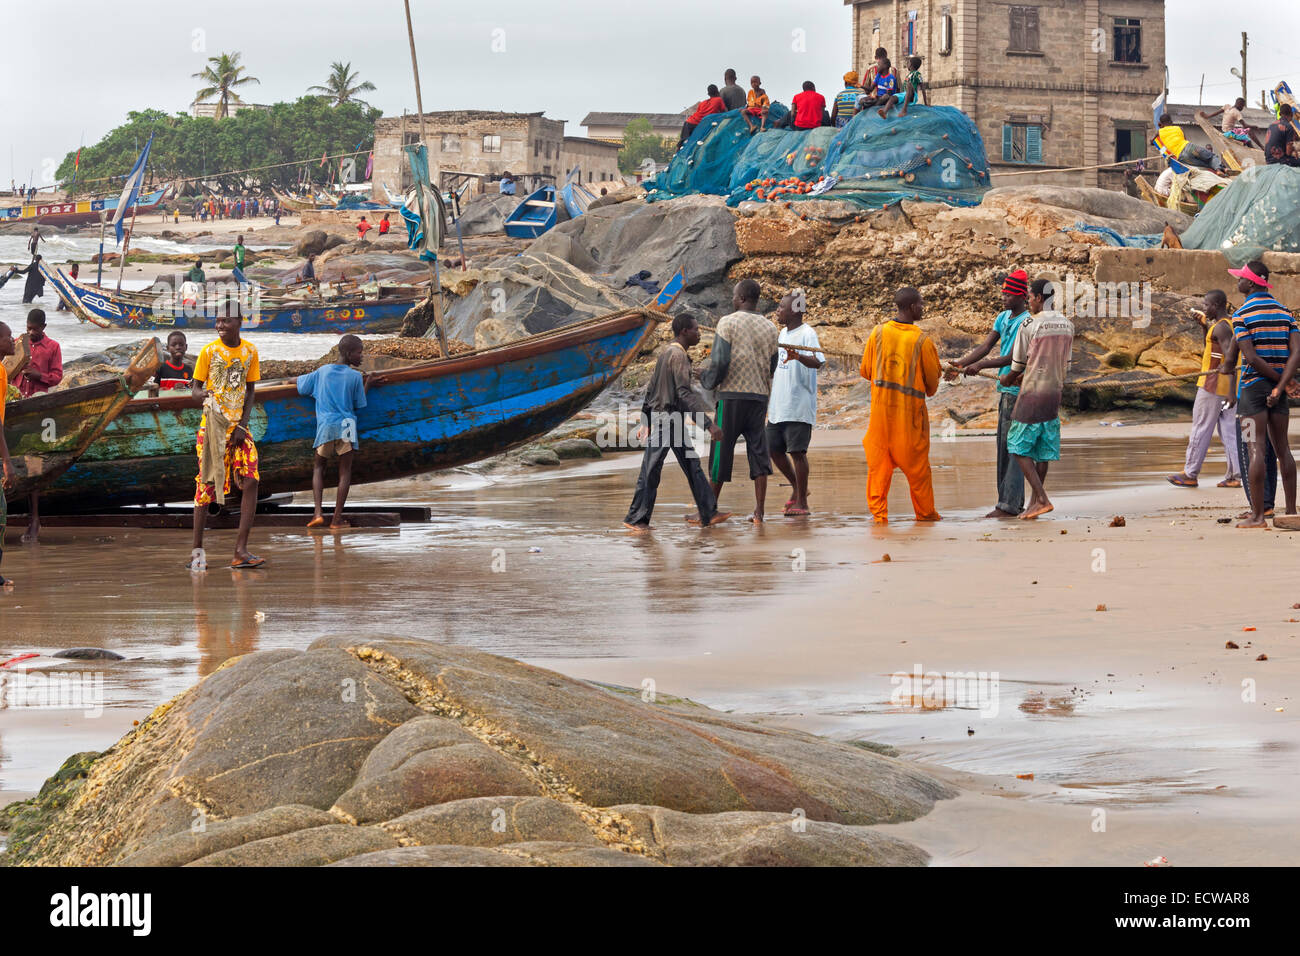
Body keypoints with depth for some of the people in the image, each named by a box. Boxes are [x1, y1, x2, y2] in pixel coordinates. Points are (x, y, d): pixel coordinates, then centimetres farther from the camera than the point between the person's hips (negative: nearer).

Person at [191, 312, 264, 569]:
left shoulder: (250, 351, 5)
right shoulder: (209, 351, -3)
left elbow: (249, 391, 9)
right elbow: (196, 389, 0)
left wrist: (242, 425, -3)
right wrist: (204, 396, -25)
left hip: (238, 425, 3)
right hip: (212, 423, -3)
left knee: (250, 480, -10)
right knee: (207, 484, -3)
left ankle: (241, 550, -9)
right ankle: (197, 548, 7)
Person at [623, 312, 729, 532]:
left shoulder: (666, 354, 15)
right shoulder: (678, 356, -16)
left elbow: (650, 390, 19)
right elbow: (685, 394, -24)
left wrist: (645, 422, 24)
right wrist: (709, 424, -28)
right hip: (667, 421, -10)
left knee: (693, 465, 9)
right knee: (650, 473, -4)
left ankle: (707, 514, 10)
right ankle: (636, 519, 1)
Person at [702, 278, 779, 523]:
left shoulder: (728, 322, -6)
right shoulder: (769, 328, 10)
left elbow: (719, 361, -12)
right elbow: (772, 368, 13)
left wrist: (708, 381, 5)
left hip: (731, 395, -4)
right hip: (760, 396, 4)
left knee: (721, 451, 2)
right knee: (758, 453, 3)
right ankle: (759, 512, -1)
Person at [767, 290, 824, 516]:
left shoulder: (807, 333, -10)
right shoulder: (783, 334, 16)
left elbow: (818, 362, -25)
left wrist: (799, 357, -45)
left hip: (799, 406, -9)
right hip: (778, 406, 9)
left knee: (797, 451, -6)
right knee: (774, 449, 10)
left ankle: (801, 502, 0)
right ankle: (797, 489, 29)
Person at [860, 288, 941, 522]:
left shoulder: (878, 333, -2)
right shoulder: (922, 340, -10)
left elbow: (865, 371, 7)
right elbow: (932, 379, -1)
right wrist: (928, 390, 22)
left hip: (881, 406, 2)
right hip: (910, 409, -2)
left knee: (878, 461, 8)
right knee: (916, 465, 9)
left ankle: (878, 511, 1)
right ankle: (925, 512, 19)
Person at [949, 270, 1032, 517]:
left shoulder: (1027, 322, -14)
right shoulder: (1003, 318, 13)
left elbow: (1013, 358, -20)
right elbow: (986, 346, 9)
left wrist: (980, 365, -26)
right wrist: (960, 364, -3)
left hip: (1018, 390, -9)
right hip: (1005, 388, 9)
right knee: (1004, 447, 11)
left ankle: (1009, 505, -8)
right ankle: (1014, 502, 17)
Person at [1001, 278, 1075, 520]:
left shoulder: (1029, 326, -14)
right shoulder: (1067, 326, 6)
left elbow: (1018, 363, -4)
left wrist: (1008, 380, 19)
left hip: (1032, 394, -6)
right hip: (1054, 392, 7)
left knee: (1020, 448, 0)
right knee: (1043, 452, 11)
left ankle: (1042, 499, -11)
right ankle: (1034, 503, 16)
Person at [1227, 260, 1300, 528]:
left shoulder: (1242, 315, -9)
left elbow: (1251, 358, -17)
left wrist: (1278, 381, -6)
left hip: (1254, 385, -6)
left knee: (1255, 449, -7)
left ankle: (1257, 516, -9)